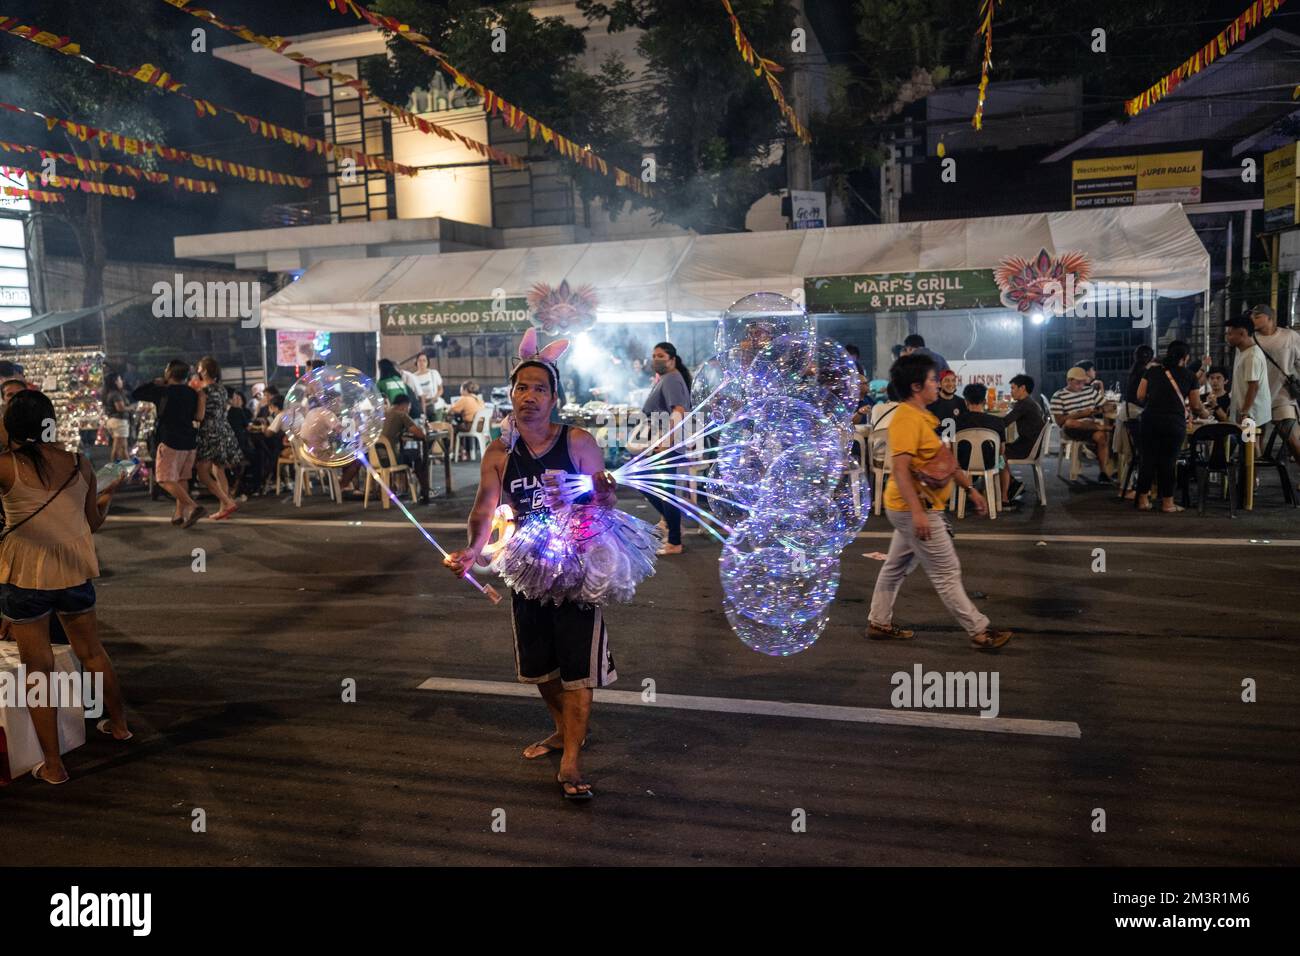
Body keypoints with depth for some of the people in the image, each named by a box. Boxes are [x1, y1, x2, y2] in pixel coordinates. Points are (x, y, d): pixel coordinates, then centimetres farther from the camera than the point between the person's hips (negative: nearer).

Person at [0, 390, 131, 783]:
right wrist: (109, 492, 25)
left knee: (38, 668, 7)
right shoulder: (80, 465, -2)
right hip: (76, 574, 4)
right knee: (93, 653, 22)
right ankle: (119, 724, 40)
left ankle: (53, 764, 13)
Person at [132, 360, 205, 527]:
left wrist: (154, 383, 9)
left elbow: (135, 394, 1)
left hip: (170, 441, -6)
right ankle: (180, 514, 15)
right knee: (182, 478, 15)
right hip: (190, 442, 6)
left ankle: (193, 507, -23)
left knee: (166, 479, -6)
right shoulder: (192, 393, 7)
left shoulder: (163, 391, -10)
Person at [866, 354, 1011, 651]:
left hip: (916, 508, 10)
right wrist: (917, 512, -34)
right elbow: (900, 468, -29)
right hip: (916, 508, -10)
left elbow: (943, 459, 20)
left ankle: (879, 623, 27)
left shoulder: (921, 417, 12)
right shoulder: (907, 420, -21)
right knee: (947, 573, -1)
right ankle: (980, 631, 7)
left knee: (896, 566, 17)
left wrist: (970, 488, 21)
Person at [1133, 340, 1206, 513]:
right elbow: (1196, 406, 13)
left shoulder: (1152, 371, 13)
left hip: (1150, 420, 2)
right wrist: (1203, 414, 34)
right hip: (1174, 422, -2)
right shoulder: (1188, 375, 8)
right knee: (1168, 461, 4)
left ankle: (1143, 500, 12)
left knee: (1148, 458, 8)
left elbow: (1140, 397, 7)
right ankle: (1167, 502, 10)